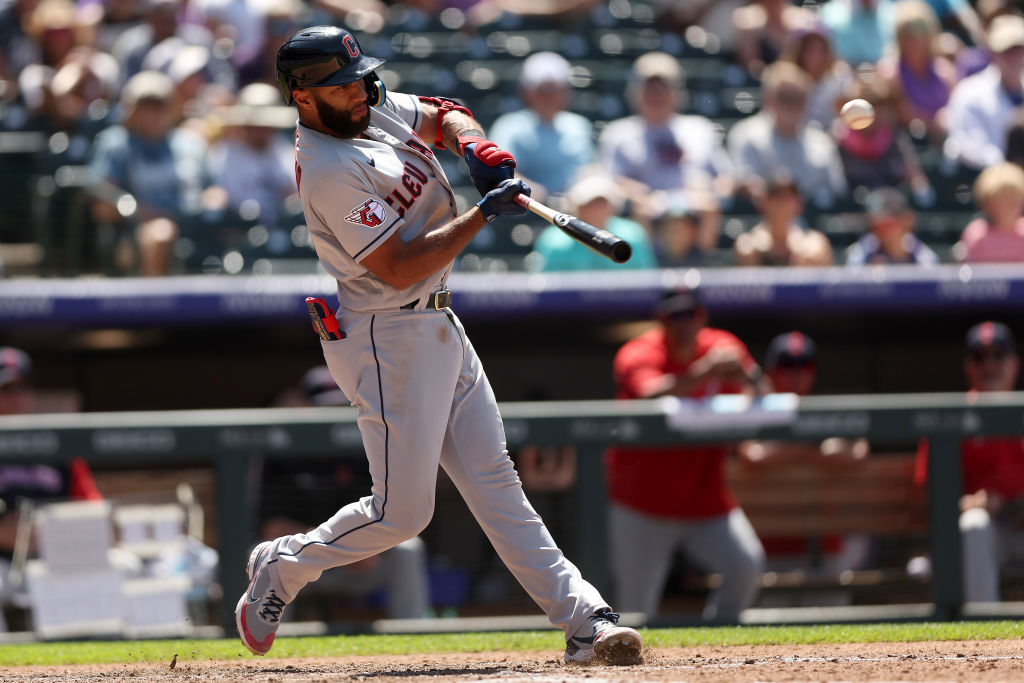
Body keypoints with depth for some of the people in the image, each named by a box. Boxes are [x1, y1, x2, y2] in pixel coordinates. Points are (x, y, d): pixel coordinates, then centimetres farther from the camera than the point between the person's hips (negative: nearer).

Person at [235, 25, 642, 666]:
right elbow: (400, 269, -24)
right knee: (401, 512, -4)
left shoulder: (372, 106, 4)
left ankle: (583, 618, 2)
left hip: (438, 325, 9)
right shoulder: (329, 172, -23)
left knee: (495, 481, 6)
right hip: (389, 340, -9)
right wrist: (484, 213, -23)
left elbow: (442, 116, 19)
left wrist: (473, 143, -4)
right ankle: (282, 567, 19)